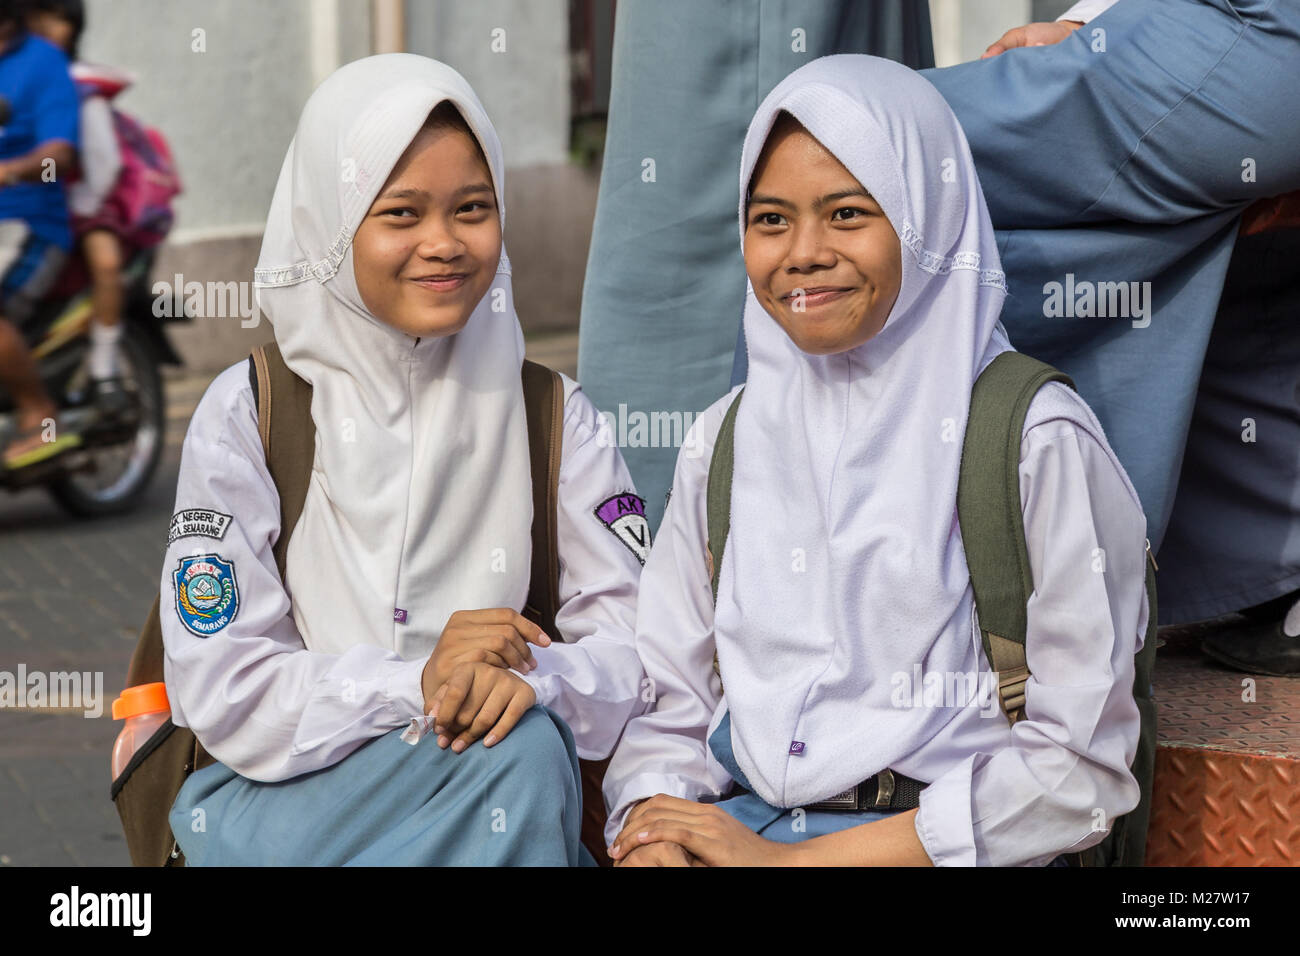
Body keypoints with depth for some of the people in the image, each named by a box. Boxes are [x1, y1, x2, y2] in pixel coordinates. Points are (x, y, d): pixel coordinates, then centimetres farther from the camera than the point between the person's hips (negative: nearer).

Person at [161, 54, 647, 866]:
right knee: (514, 749, -31)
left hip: (504, 800, 4)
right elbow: (223, 692, -8)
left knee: (527, 736, -30)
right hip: (277, 799, -3)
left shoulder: (551, 412, 5)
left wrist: (535, 678, -23)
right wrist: (416, 683, -23)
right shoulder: (248, 412, -3)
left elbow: (636, 639, 0)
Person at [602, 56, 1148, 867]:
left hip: (949, 844, -4)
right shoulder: (728, 437, 14)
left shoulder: (1037, 442, -3)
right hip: (732, 827, 4)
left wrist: (797, 857, -11)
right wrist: (653, 823, -8)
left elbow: (1077, 770, -7)